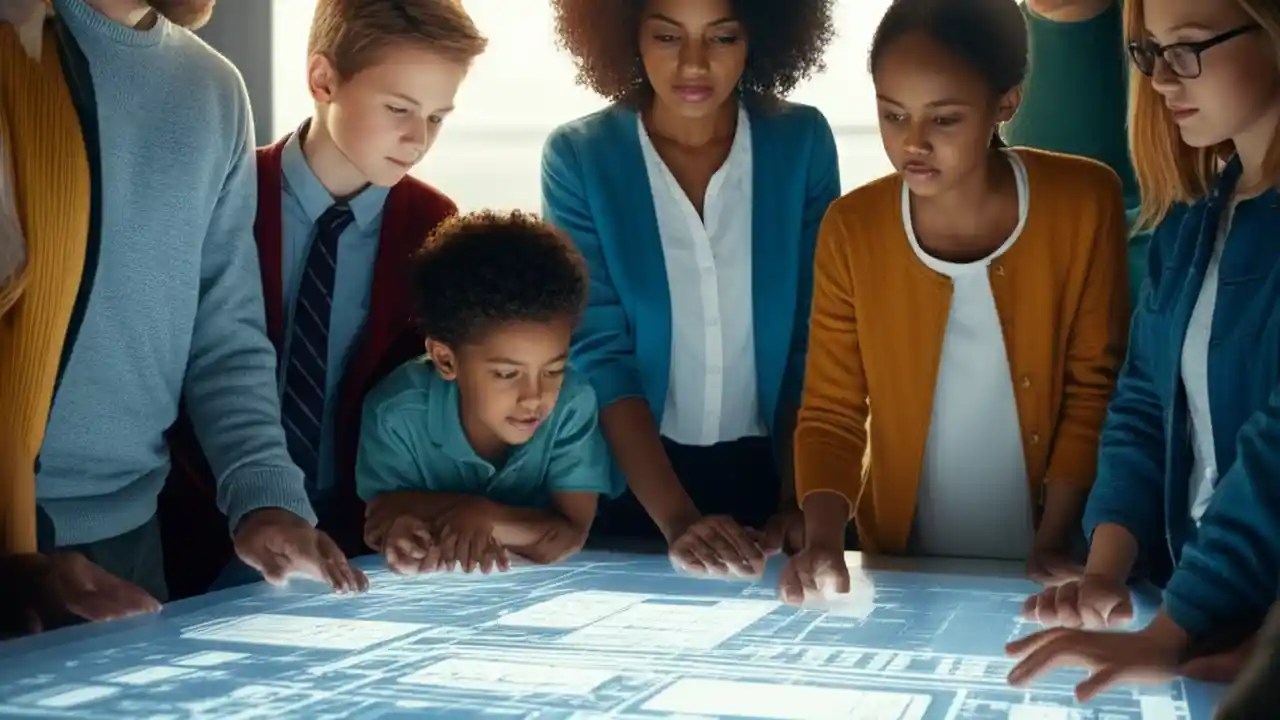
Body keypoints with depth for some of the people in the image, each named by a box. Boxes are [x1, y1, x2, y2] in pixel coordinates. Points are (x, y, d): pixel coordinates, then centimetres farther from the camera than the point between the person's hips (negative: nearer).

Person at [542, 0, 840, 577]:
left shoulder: (802, 142, -7)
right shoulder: (579, 156, -11)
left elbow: (817, 343, -6)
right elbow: (600, 353, -15)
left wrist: (800, 501, -12)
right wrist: (676, 517, -24)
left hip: (772, 468, 1)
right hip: (631, 477, -1)